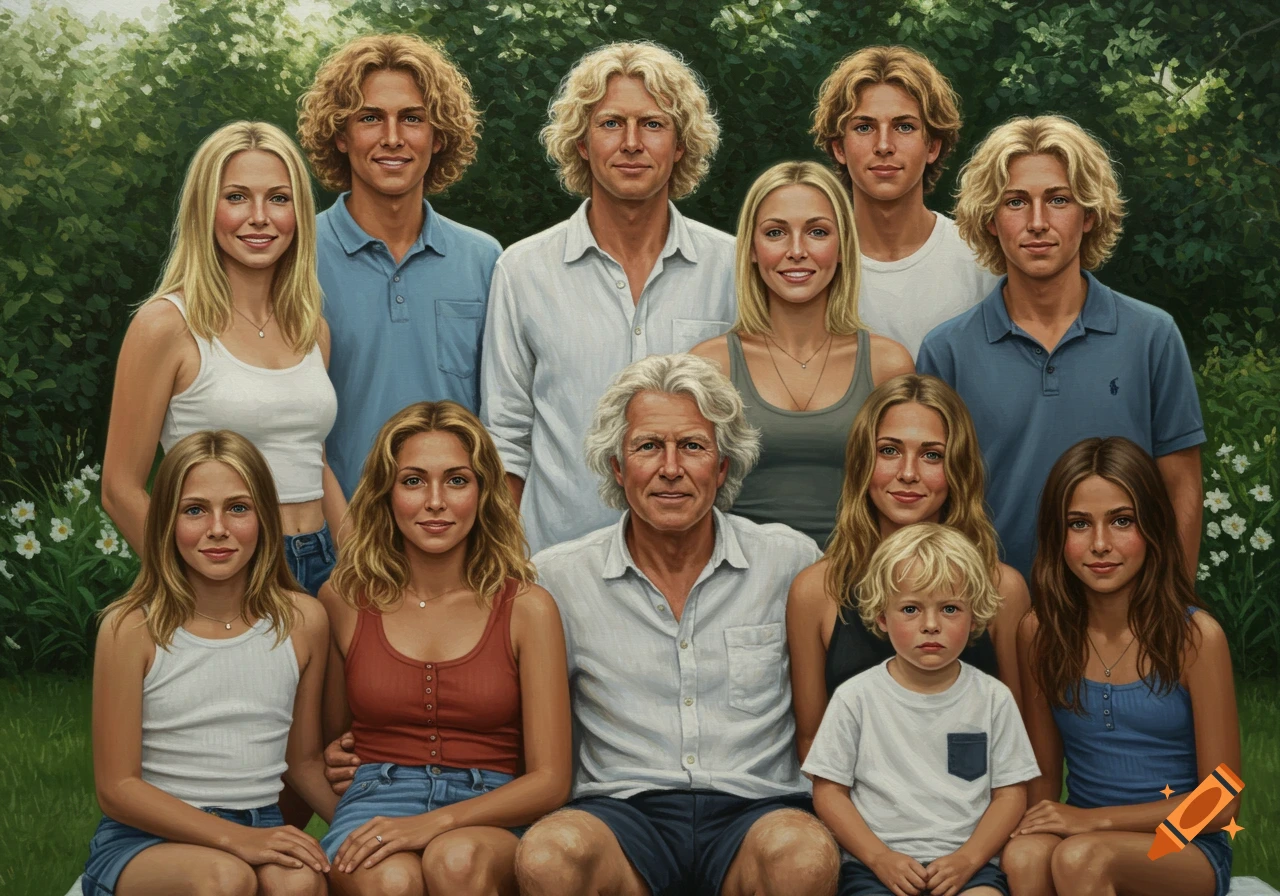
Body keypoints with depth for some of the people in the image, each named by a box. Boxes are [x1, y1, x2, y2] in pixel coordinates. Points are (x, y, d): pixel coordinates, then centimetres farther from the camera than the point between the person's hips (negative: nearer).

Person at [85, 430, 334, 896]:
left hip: (260, 833, 2)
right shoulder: (131, 629, -7)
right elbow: (117, 789, -7)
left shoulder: (303, 621, 3)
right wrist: (235, 838, -19)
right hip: (143, 840, -2)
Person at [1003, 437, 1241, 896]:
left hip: (1186, 850, -3)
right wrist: (1038, 822, -12)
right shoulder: (1040, 633, 2)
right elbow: (1043, 775, 10)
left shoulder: (1195, 636, -9)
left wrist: (1097, 818, -16)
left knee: (1083, 857, -35)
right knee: (1024, 856, -33)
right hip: (1082, 832, 3)